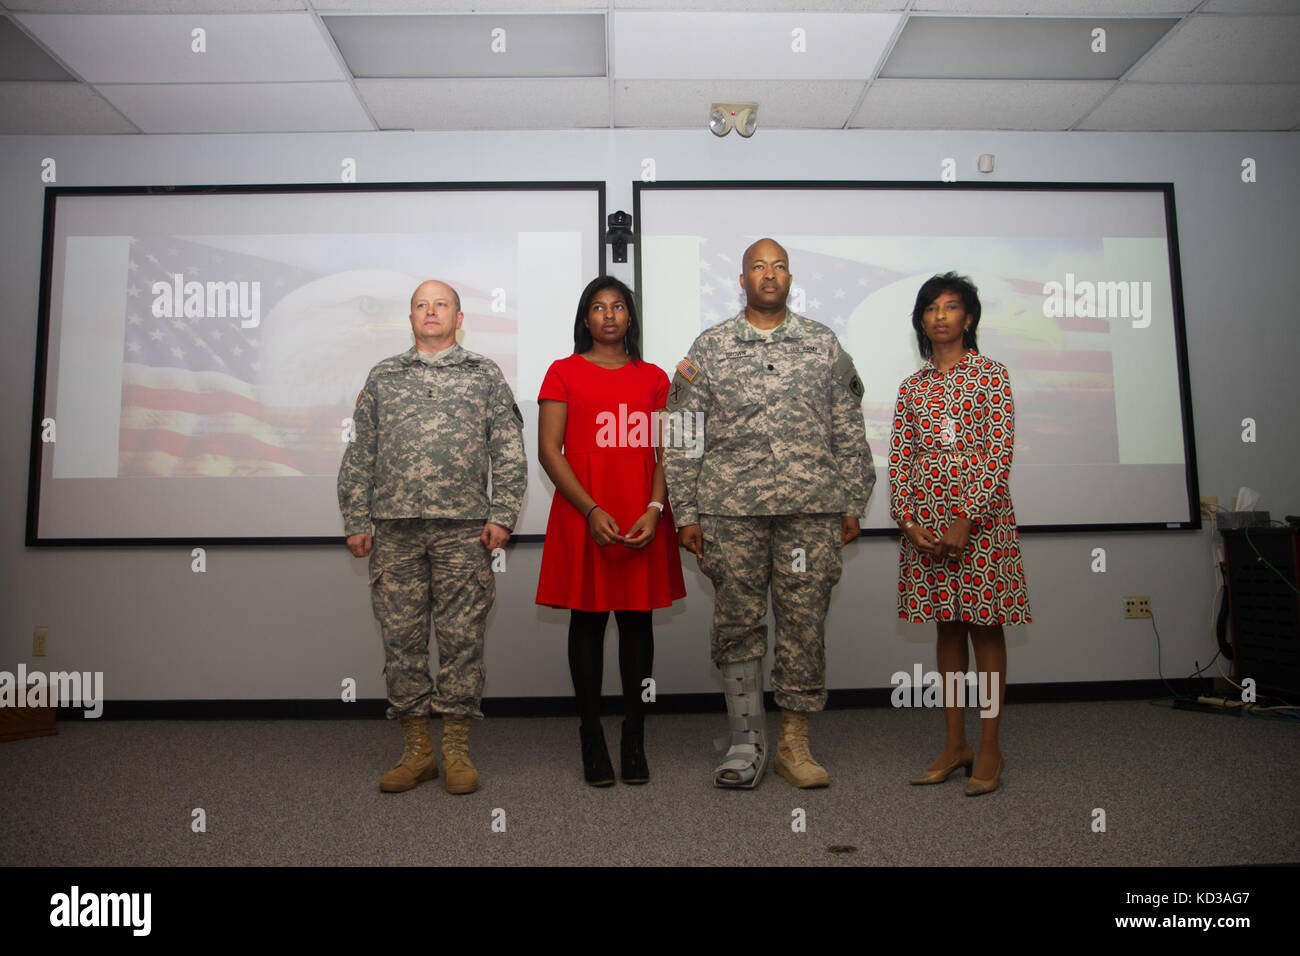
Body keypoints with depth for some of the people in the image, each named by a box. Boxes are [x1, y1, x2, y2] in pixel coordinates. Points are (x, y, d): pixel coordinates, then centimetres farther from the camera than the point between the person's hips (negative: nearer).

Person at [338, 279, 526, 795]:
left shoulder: (484, 374, 11)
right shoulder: (382, 376, 16)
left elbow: (509, 451, 5)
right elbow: (359, 455, 14)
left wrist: (501, 515, -4)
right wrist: (356, 522, 7)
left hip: (462, 529, -2)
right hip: (394, 530, 2)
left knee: (461, 637, 1)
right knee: (401, 638, 5)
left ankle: (456, 748, 12)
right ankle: (416, 748, 17)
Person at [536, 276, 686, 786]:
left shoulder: (654, 377, 12)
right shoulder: (564, 372, 5)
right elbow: (548, 450, -2)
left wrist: (655, 509, -7)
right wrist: (591, 510, -13)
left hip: (643, 520, 2)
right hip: (582, 515, -2)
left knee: (638, 621, 6)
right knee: (588, 622, 4)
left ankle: (634, 739, 17)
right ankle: (591, 738, 15)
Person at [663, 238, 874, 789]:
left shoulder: (824, 345, 11)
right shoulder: (709, 348, 7)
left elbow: (850, 433, 12)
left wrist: (852, 504, 7)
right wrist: (686, 513, -1)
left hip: (812, 510, 1)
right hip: (730, 510, 0)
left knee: (804, 624, 4)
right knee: (737, 624, 5)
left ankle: (794, 743, 18)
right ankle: (746, 740, 19)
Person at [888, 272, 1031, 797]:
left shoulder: (990, 373, 1)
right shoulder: (912, 386, 12)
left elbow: (999, 451, -8)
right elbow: (898, 459, 7)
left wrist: (966, 519, -15)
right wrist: (907, 520, -6)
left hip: (980, 518, -3)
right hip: (925, 523, 4)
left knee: (985, 627, 3)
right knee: (947, 628, 9)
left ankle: (989, 748, 12)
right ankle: (955, 743, 18)